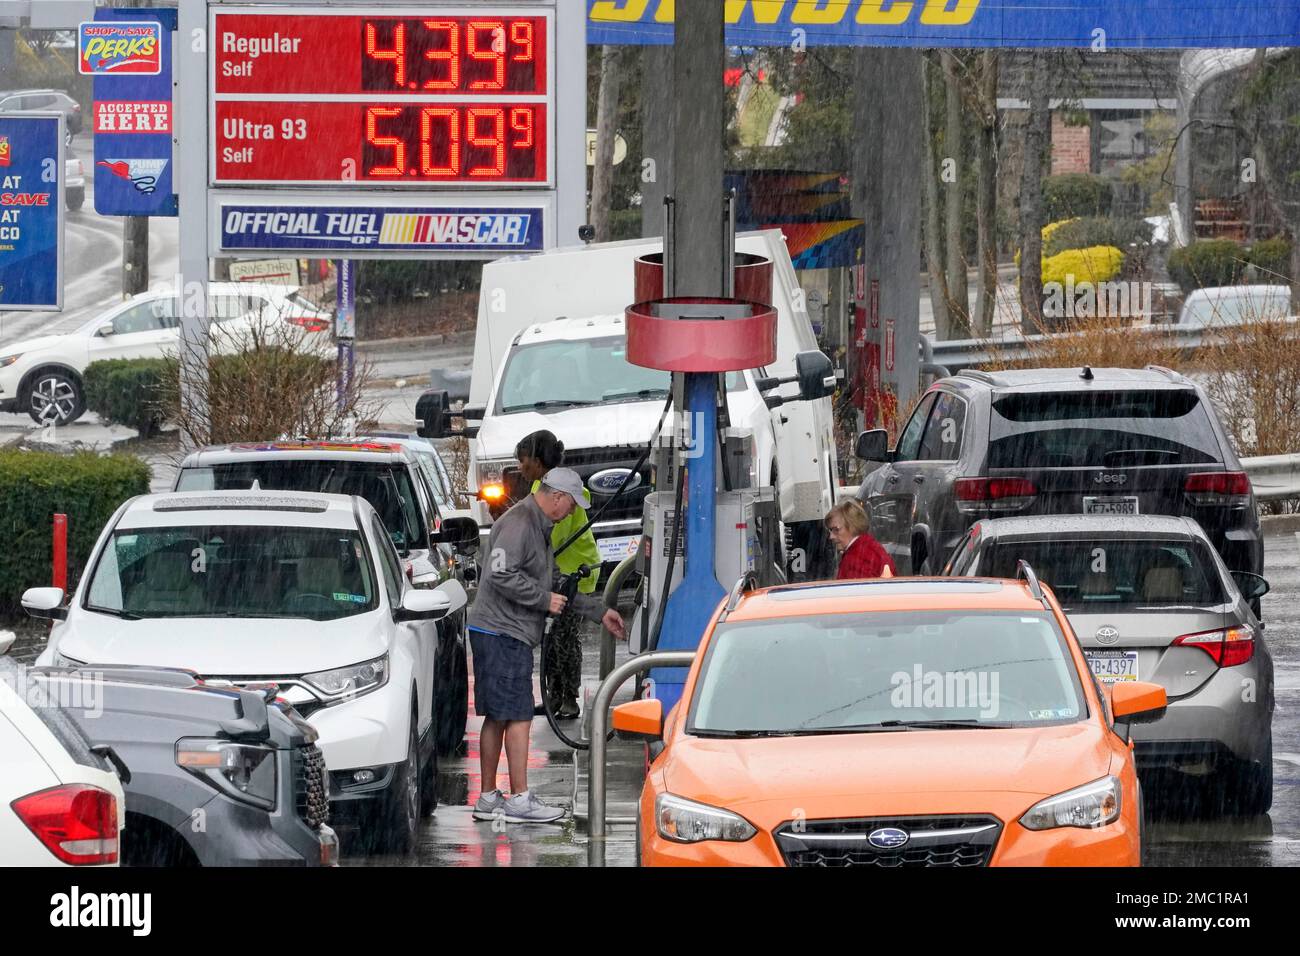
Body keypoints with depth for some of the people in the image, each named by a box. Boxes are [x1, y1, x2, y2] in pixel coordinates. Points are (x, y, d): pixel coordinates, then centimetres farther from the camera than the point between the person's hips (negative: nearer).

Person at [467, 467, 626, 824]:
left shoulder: (540, 529, 21)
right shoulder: (518, 523, -13)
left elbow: (555, 586, 28)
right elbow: (501, 573, -23)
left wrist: (600, 612, 27)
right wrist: (544, 599, -15)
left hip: (508, 635, 11)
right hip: (502, 632, -11)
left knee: (497, 717, 12)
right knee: (519, 716, -10)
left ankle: (488, 798, 16)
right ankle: (520, 799, -9)